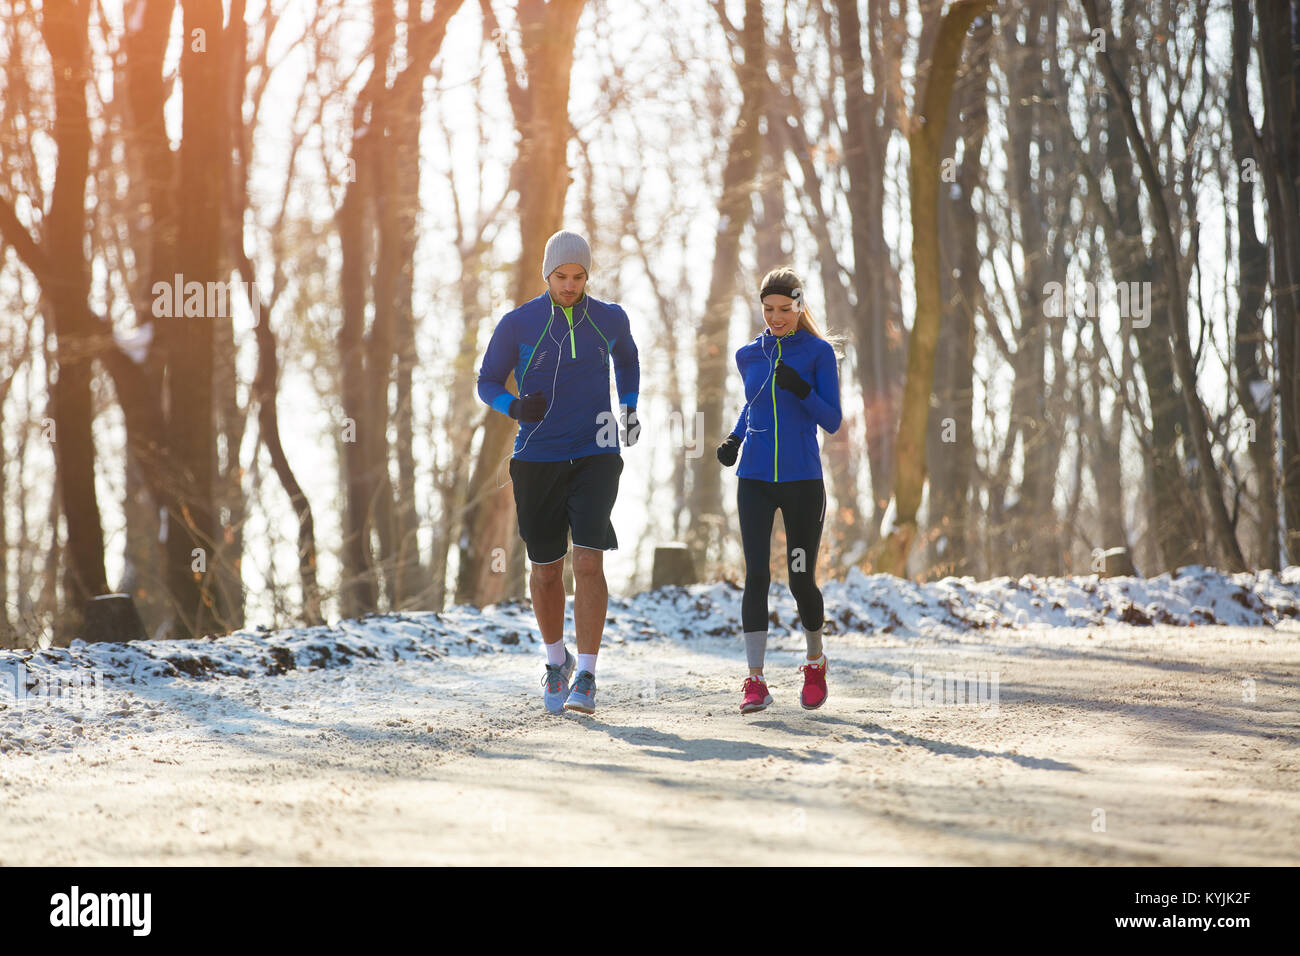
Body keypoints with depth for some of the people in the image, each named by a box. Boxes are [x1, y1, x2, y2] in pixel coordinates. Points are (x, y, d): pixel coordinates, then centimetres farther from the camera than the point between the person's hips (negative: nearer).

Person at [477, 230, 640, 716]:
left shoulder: (610, 319, 2)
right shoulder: (517, 324, -5)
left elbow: (626, 358, 25)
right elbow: (487, 382, 5)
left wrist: (630, 407, 11)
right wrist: (515, 406, -16)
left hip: (595, 457, 0)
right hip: (537, 460, 0)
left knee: (588, 562, -15)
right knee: (546, 568, 8)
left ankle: (585, 677, -13)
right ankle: (556, 661, 34)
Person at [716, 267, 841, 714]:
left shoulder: (818, 353, -2)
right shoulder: (748, 355, 9)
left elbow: (832, 421, -5)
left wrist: (801, 389, -21)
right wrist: (734, 438, 10)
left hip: (802, 480, -2)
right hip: (755, 479, 3)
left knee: (801, 579, 1)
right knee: (756, 576, -7)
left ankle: (815, 665, 26)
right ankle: (755, 681, -6)